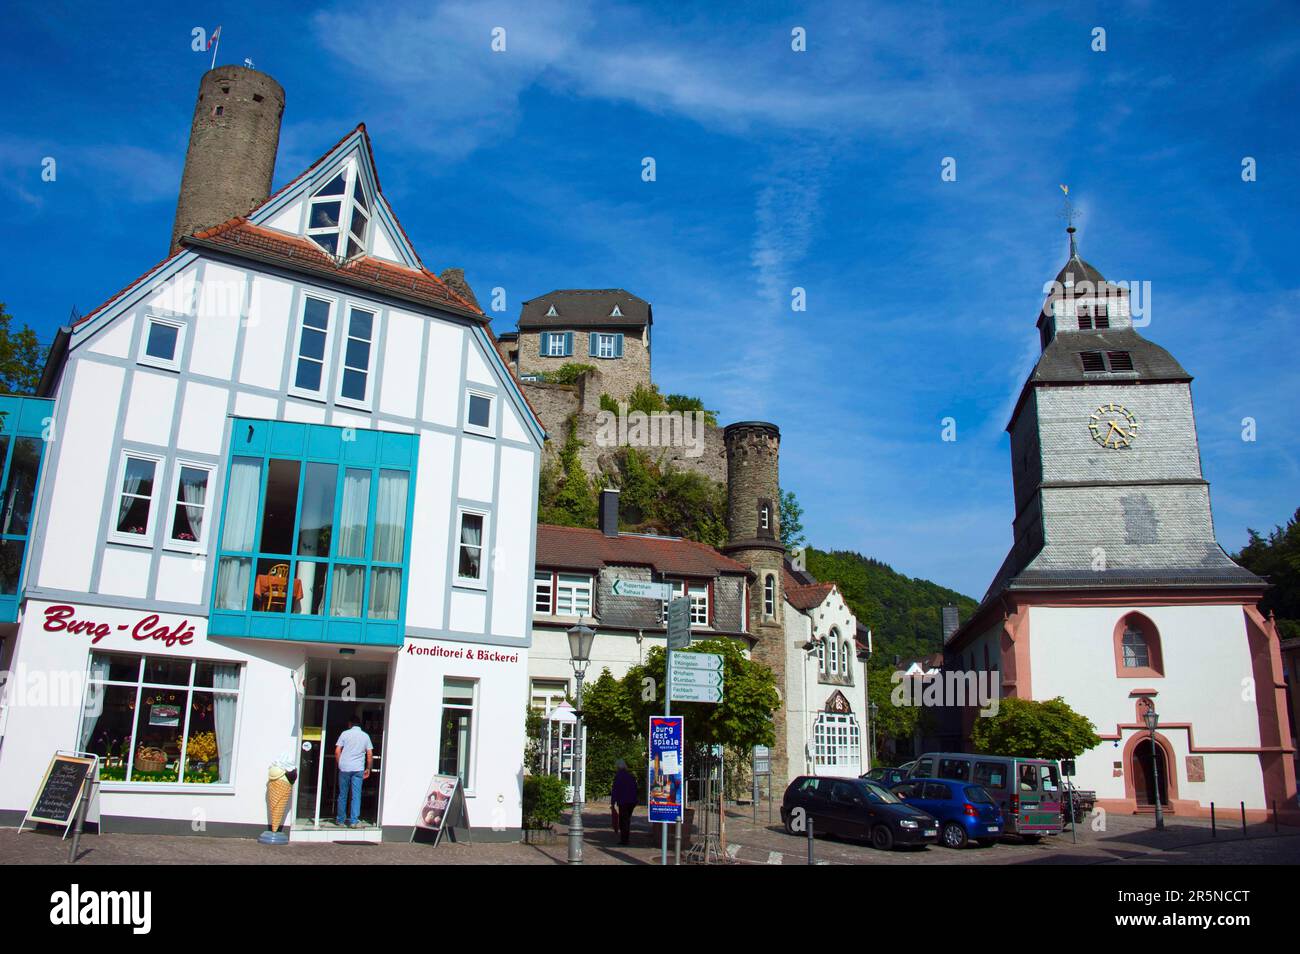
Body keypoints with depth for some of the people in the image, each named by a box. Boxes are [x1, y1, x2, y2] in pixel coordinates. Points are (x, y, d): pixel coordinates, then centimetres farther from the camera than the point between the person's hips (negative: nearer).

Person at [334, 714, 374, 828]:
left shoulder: (345, 733, 2)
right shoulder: (365, 736, 7)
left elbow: (337, 751, -2)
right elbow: (370, 755, 5)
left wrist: (339, 764, 10)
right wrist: (368, 769, 14)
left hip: (344, 768, -1)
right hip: (359, 769, 1)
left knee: (342, 795, 10)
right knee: (356, 795, 2)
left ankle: (341, 820, 17)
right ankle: (353, 821, -2)